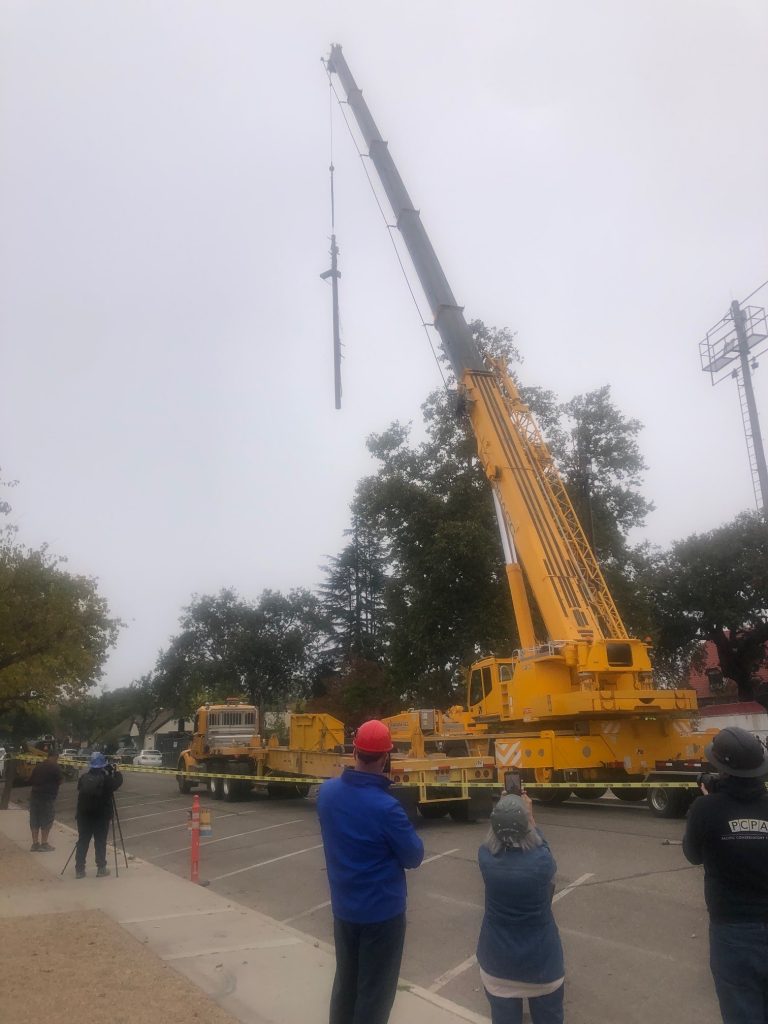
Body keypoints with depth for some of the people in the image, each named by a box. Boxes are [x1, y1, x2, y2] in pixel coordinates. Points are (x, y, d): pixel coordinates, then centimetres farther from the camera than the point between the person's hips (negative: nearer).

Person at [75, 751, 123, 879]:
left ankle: (79, 869, 12)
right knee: (100, 842, 6)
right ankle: (101, 868, 12)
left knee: (82, 841, 10)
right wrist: (114, 770, 8)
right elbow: (118, 782, 0)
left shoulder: (83, 778, 0)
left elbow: (79, 791, 14)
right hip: (101, 815, -3)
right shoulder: (106, 779, -13)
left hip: (84, 814, 3)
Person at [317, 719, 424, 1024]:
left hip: (343, 906, 6)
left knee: (345, 981, 23)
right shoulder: (385, 807, -28)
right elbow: (414, 857, -15)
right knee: (374, 990, 11)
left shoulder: (327, 791, -9)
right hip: (382, 910, -6)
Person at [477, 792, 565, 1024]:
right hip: (540, 957, -1)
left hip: (498, 958, 2)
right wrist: (529, 817, 8)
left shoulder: (486, 859, -19)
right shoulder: (541, 862, -25)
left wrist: (502, 813, 7)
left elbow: (492, 840, 5)